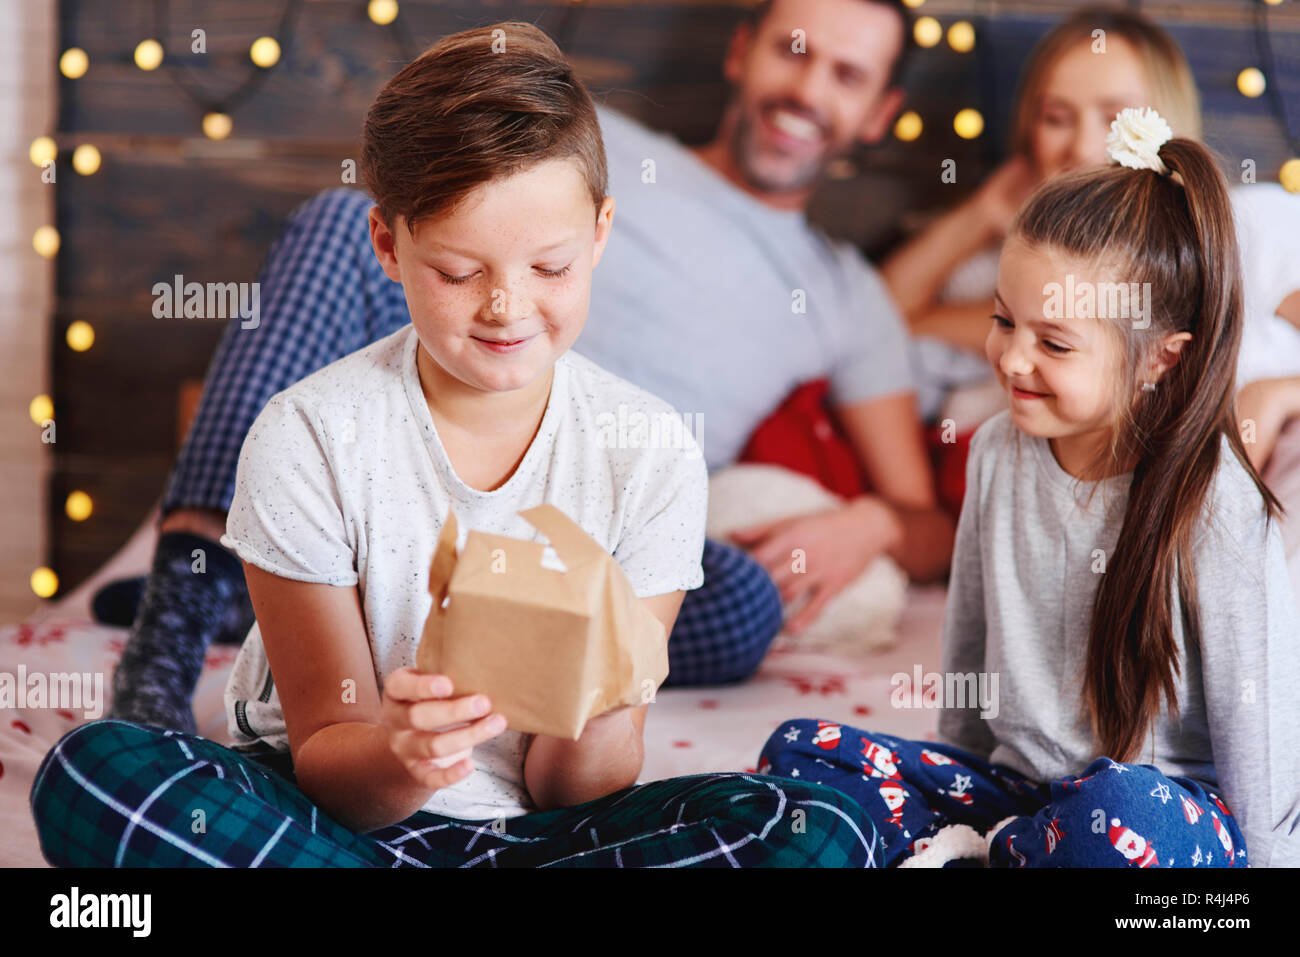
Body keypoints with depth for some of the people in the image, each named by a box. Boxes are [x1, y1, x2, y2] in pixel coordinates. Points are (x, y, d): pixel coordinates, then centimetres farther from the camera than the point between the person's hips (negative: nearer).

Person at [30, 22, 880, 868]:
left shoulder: (650, 455, -9)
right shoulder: (308, 441, -13)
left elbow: (568, 791, -5)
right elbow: (326, 761, -8)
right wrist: (395, 754, -32)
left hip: (537, 831, 1)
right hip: (336, 820, -1)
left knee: (822, 829, -25)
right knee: (96, 773, -30)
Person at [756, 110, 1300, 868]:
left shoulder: (1217, 508, -17)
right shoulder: (999, 452, 1)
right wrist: (954, 789, 20)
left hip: (1172, 807, -5)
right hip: (1013, 786, 5)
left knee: (1122, 810, -39)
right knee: (798, 751, -10)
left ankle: (979, 850, -10)